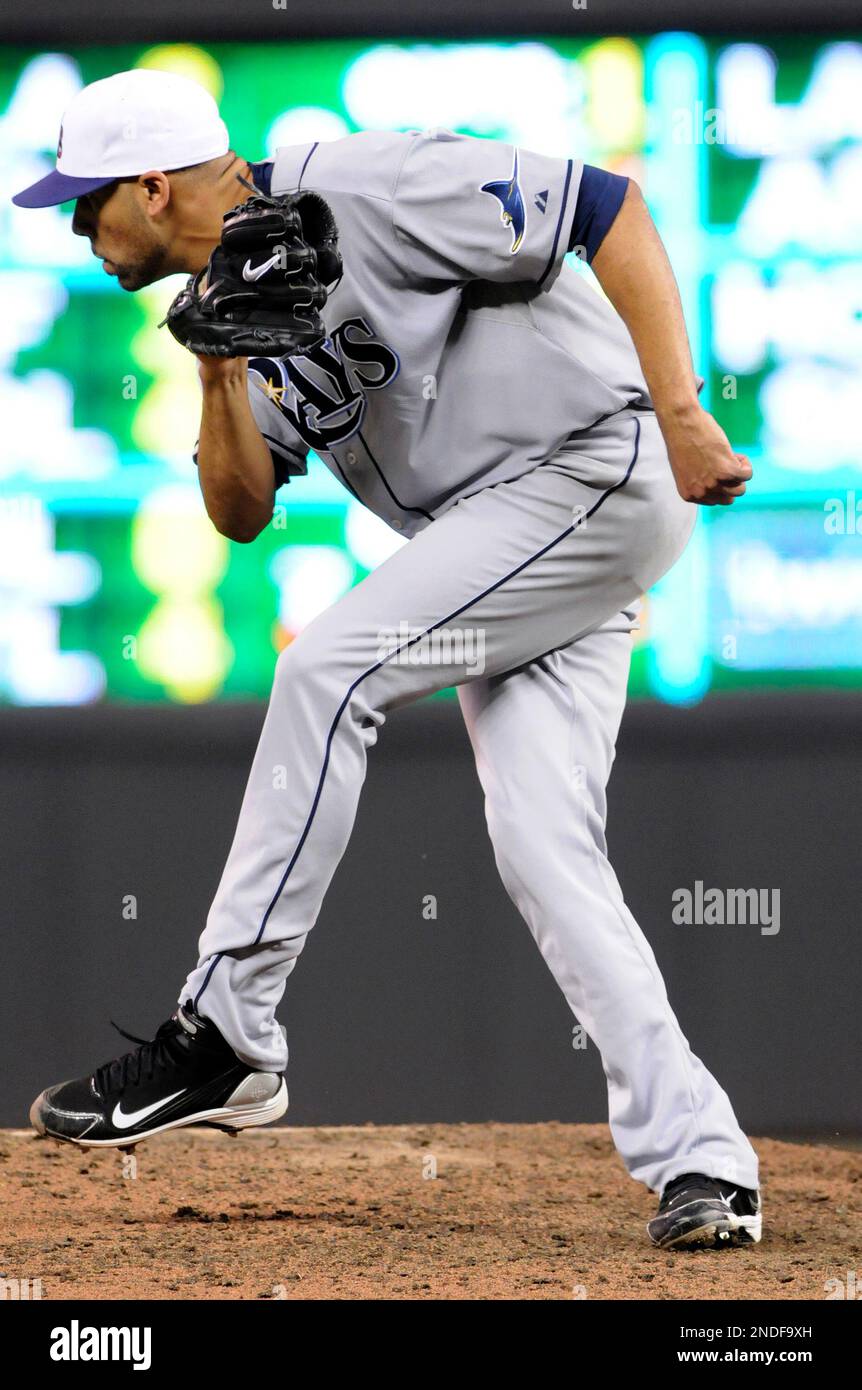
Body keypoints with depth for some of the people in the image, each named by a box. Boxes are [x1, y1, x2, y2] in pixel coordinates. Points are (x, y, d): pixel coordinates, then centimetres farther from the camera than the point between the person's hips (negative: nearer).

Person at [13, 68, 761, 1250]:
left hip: (596, 470, -9)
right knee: (542, 856, -3)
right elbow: (242, 510, 11)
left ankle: (223, 1039, -14)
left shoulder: (361, 193, -17)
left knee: (327, 668, -19)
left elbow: (610, 207, -18)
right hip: (497, 540, 9)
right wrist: (224, 375, -8)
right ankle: (698, 1163, -3)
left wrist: (679, 410, -23)